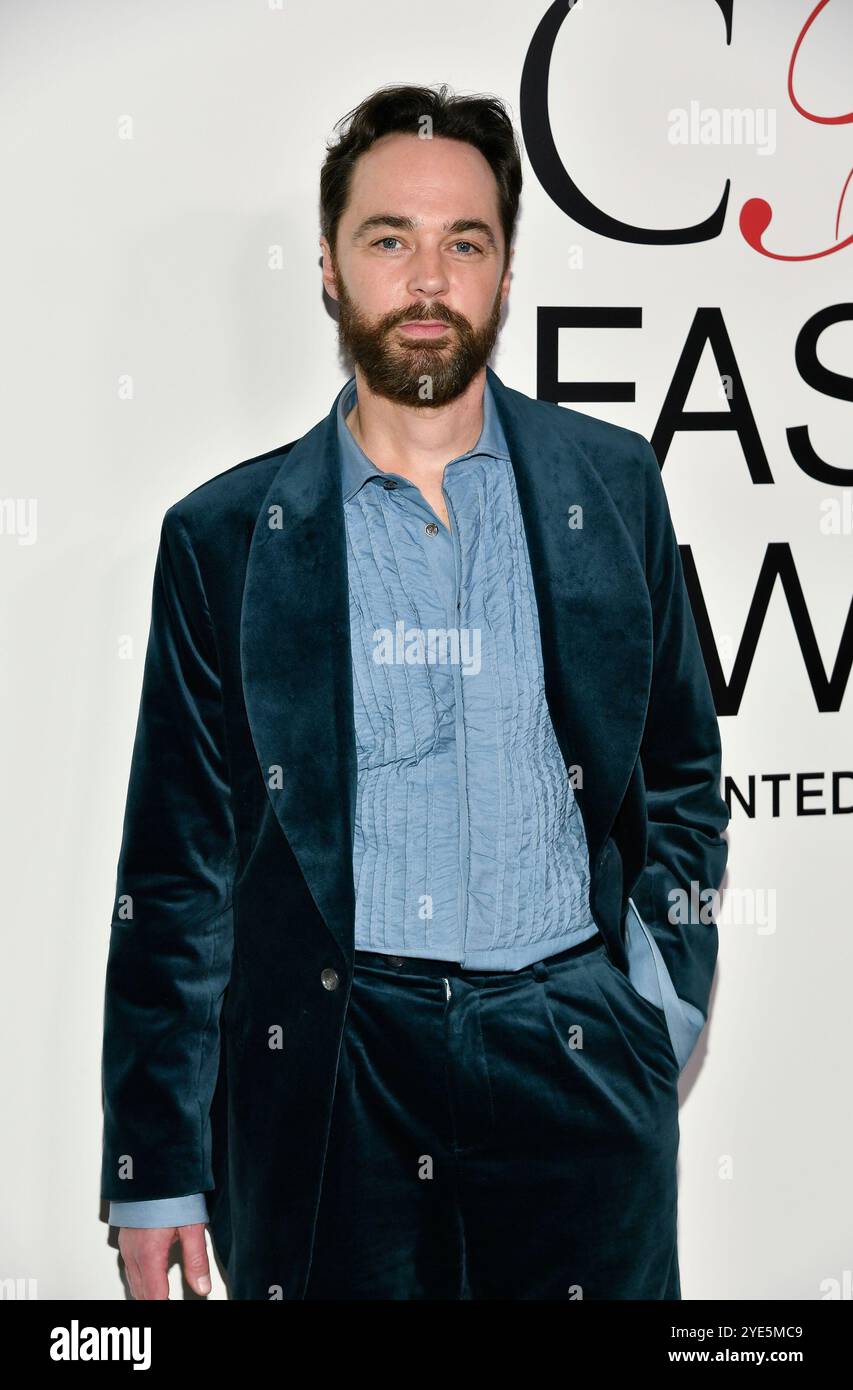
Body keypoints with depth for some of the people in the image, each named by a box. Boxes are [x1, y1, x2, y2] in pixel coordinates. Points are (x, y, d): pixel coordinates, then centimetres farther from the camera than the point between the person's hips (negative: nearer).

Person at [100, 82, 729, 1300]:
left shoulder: (614, 485, 4)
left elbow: (682, 781, 13)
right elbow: (175, 876, 3)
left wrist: (663, 1004, 1)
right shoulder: (226, 537, 1)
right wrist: (157, 1171, 2)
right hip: (323, 1082, 0)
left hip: (576, 1060, 1)